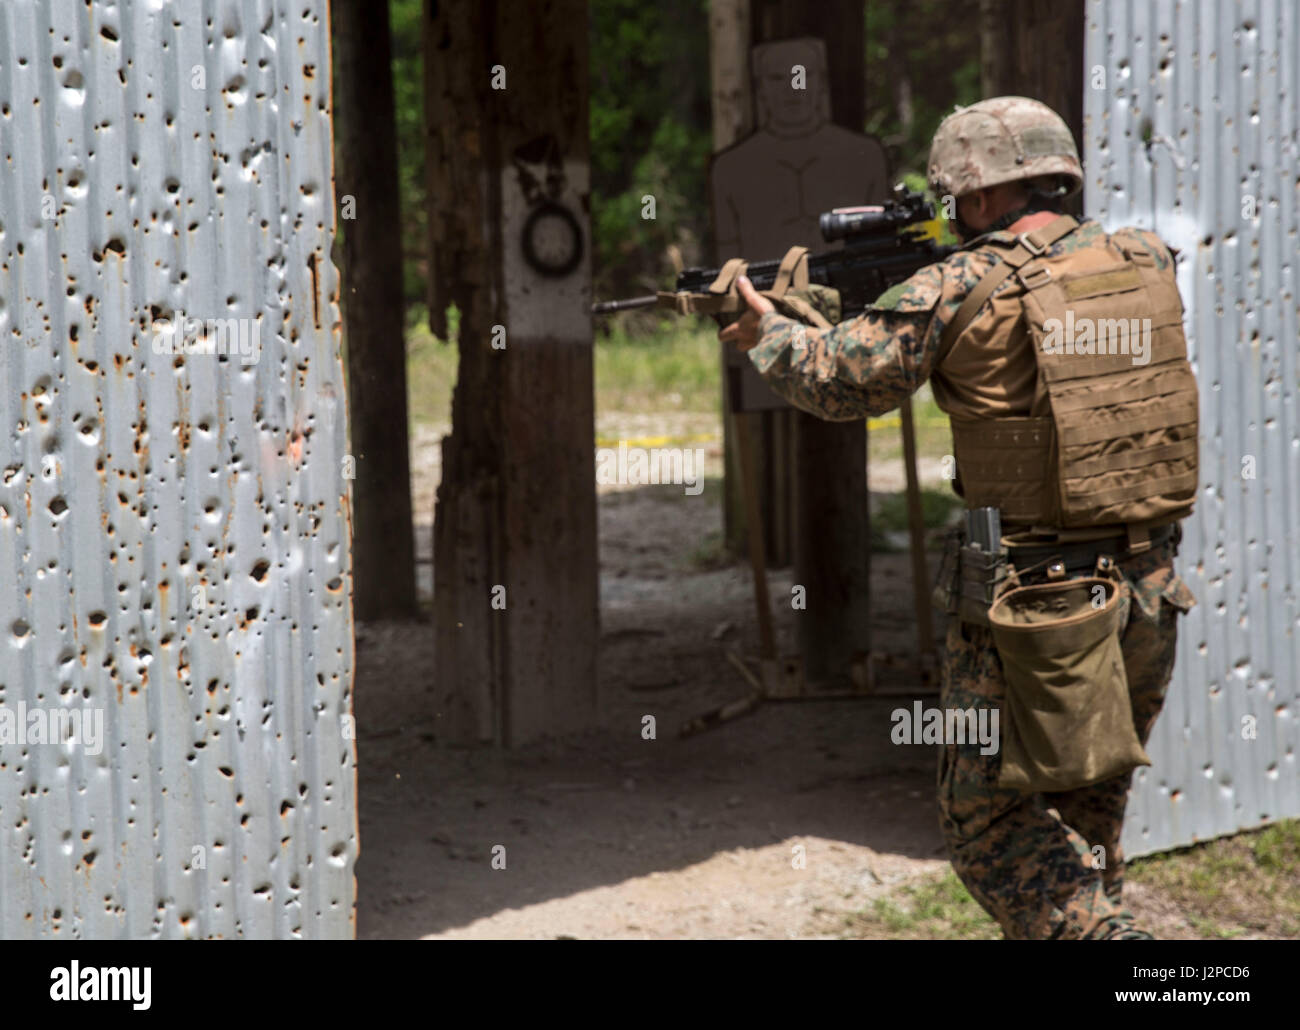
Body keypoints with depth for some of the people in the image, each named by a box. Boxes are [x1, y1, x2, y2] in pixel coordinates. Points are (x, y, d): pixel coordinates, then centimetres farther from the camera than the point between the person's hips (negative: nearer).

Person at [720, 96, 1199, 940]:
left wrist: (769, 332, 13)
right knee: (1089, 800, 22)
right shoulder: (1150, 267, 4)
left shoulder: (965, 287, -10)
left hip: (1030, 597, -5)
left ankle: (1097, 938, -11)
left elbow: (839, 381, -7)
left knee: (990, 815, 5)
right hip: (1149, 597, 6)